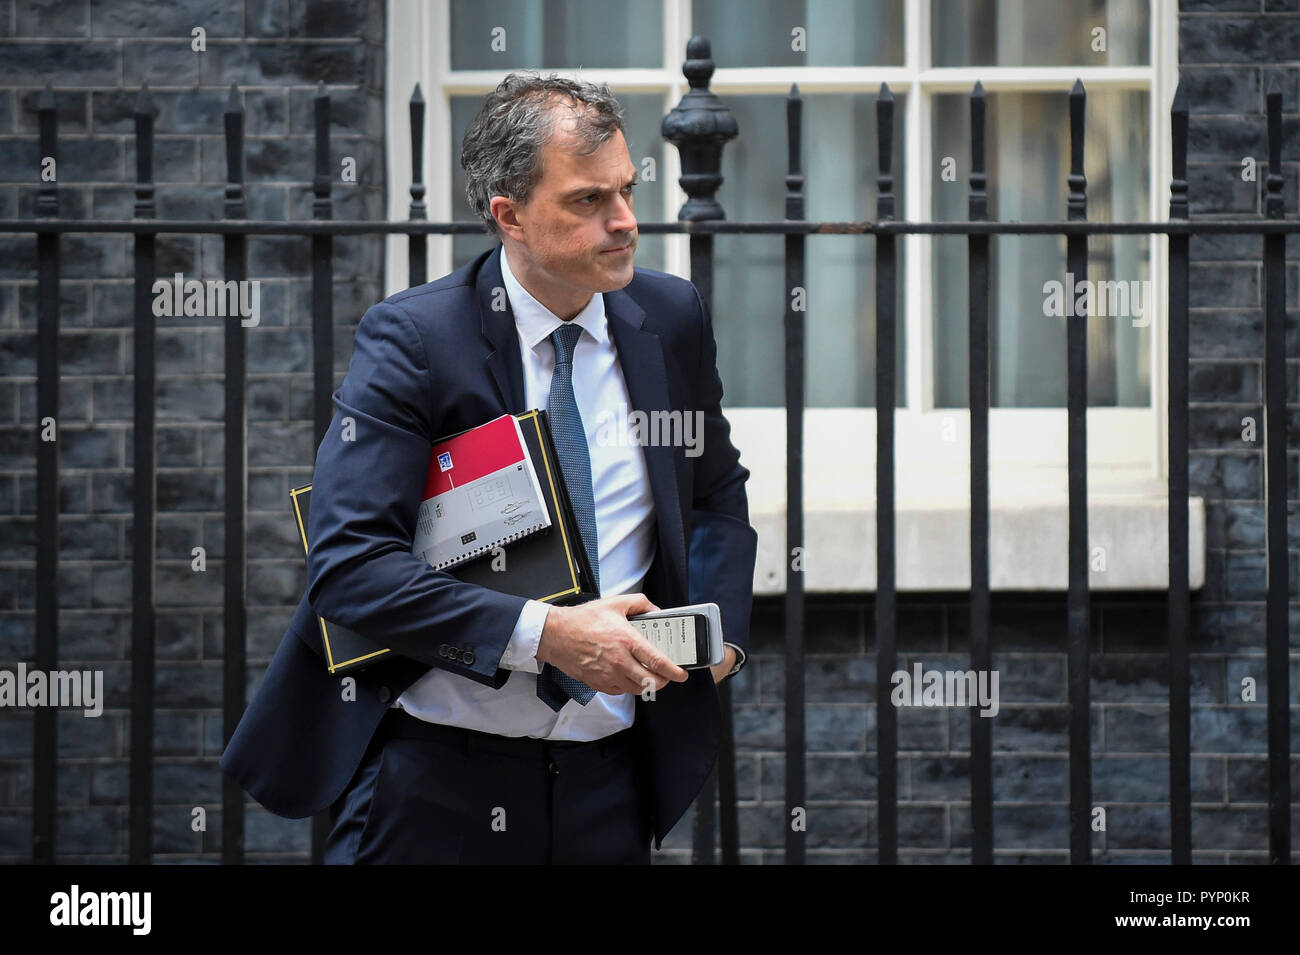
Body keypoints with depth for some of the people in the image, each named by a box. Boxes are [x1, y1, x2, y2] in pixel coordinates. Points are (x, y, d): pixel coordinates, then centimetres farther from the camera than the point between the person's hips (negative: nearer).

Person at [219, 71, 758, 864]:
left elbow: (718, 492, 20)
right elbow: (348, 566, -20)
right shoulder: (410, 341, -11)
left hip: (608, 772, 4)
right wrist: (543, 634, -28)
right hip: (435, 778, -4)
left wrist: (719, 627, 1)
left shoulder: (672, 318, 4)